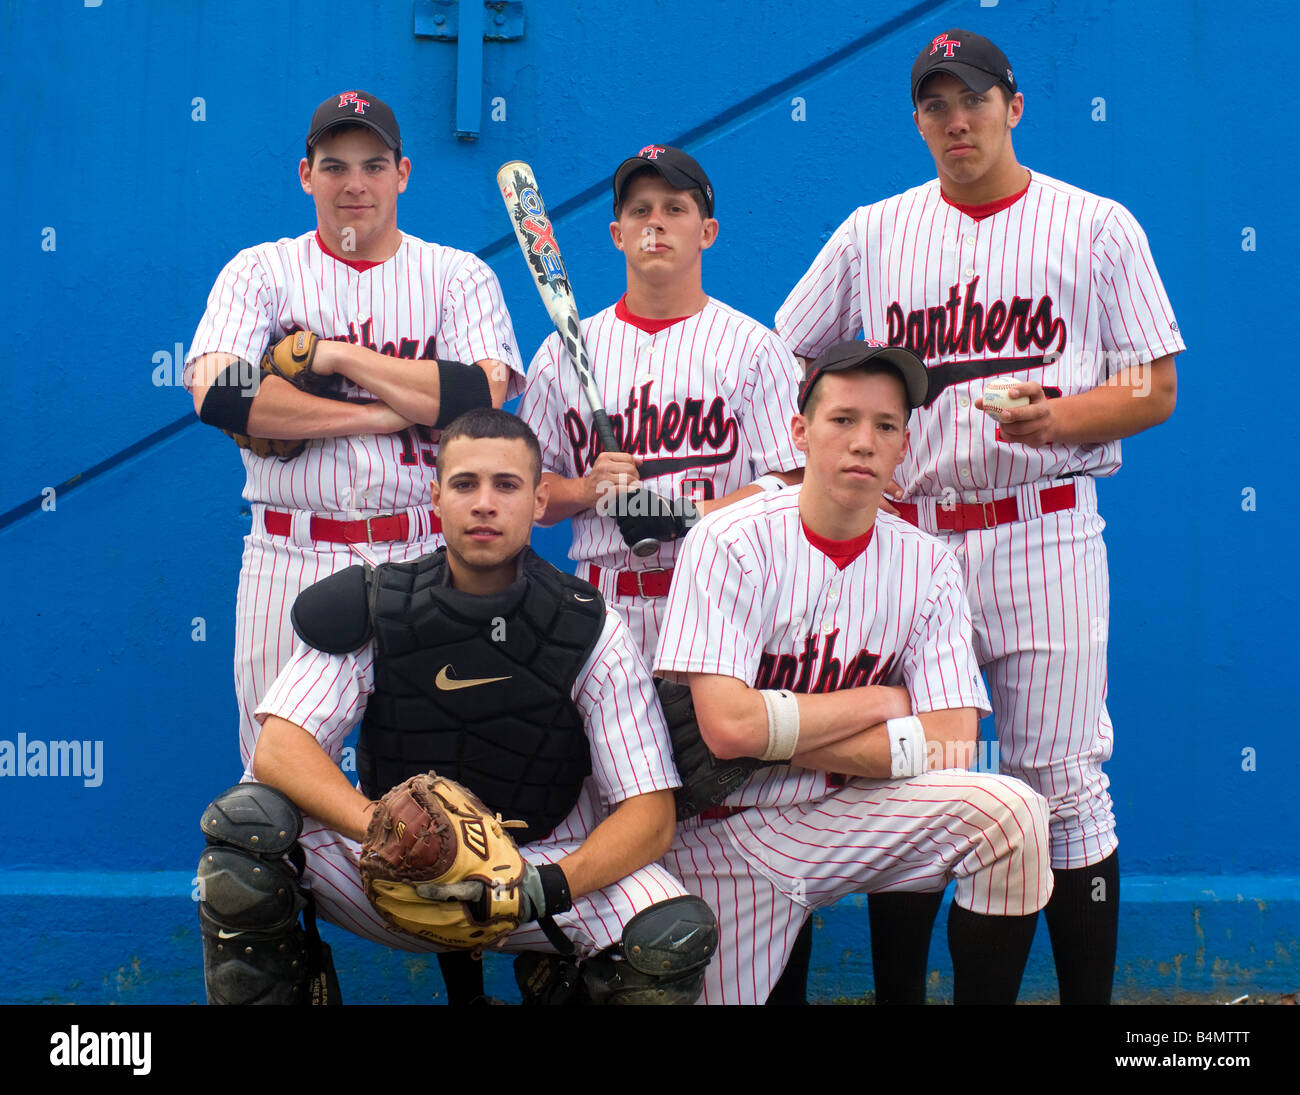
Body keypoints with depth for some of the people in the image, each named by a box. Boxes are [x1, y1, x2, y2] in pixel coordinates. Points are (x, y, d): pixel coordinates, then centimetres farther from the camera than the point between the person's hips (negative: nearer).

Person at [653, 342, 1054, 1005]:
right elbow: (726, 727, -25)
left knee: (1009, 810, -20)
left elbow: (951, 746, -13)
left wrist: (776, 735, -18)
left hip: (847, 817, 2)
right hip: (725, 831, -2)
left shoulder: (926, 565, -4)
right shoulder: (729, 544, -14)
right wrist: (883, 700, -13)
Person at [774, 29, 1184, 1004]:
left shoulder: (1099, 227, 5)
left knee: (1061, 780, -1)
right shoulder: (873, 232, 11)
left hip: (1044, 535, -2)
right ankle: (899, 991, 20)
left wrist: (1059, 416, -16)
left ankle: (1091, 996, 13)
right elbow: (786, 362, 17)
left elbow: (1157, 387, 2)